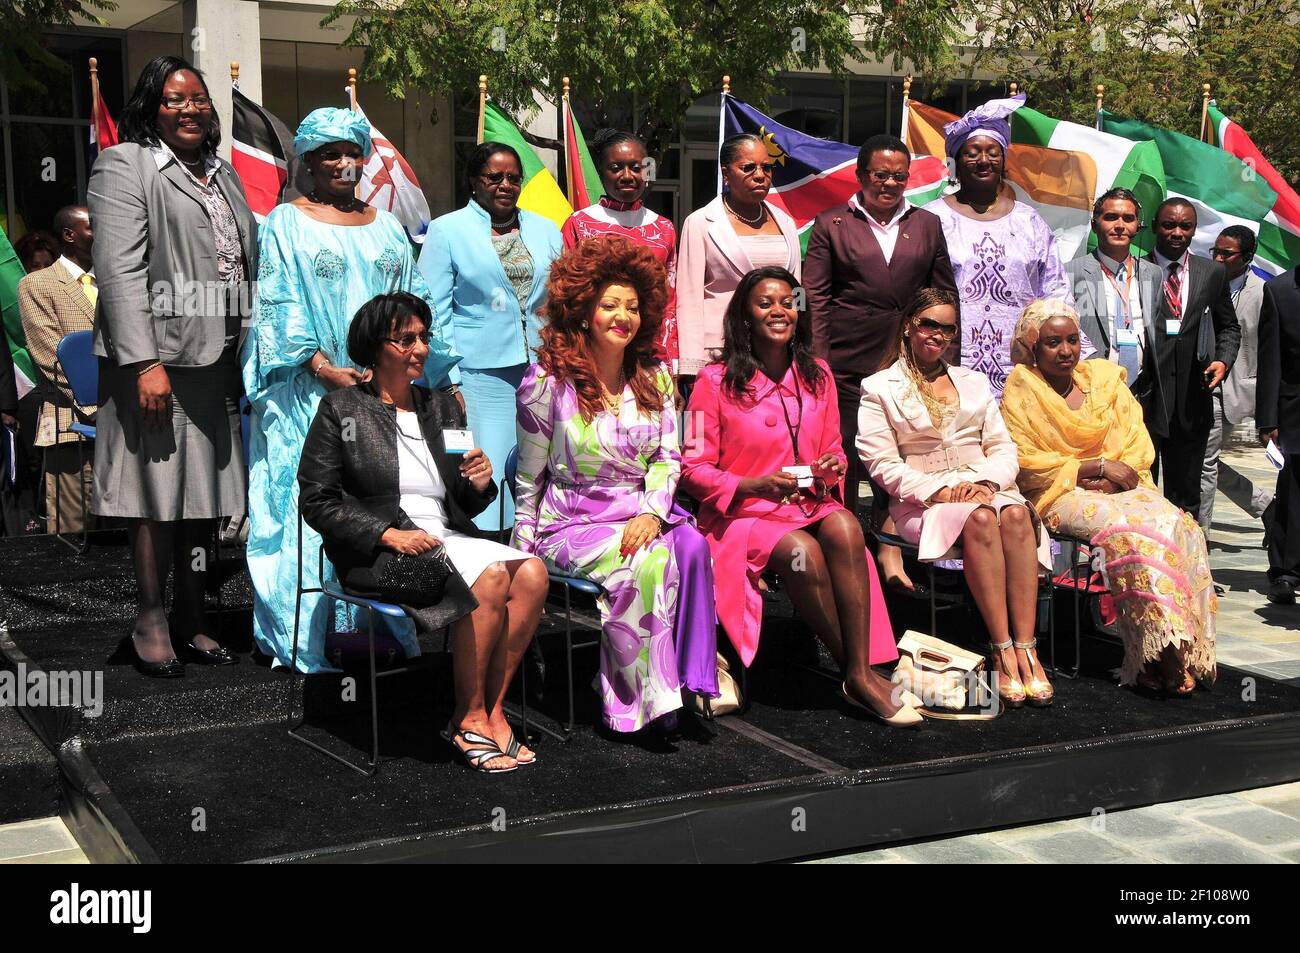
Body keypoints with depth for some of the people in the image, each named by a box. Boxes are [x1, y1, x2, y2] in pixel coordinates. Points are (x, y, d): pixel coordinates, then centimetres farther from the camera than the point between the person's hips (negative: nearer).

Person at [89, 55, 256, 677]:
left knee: (205, 492, 9)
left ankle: (191, 619, 18)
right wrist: (145, 362, -21)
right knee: (159, 491, -3)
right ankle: (151, 621, 8)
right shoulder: (125, 166, -3)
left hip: (217, 359, 7)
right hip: (160, 357, -7)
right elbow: (119, 272, -13)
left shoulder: (222, 173, 20)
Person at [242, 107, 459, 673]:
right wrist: (323, 368, -16)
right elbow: (281, 306, -5)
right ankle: (305, 637, -2)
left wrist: (442, 375, 2)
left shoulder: (386, 227, 17)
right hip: (311, 393, -4)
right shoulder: (287, 223, 3)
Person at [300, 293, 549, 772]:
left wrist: (480, 484, -4)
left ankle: (492, 710, -16)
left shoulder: (443, 408, 18)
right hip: (378, 552, -6)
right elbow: (317, 500, -5)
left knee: (532, 572, -23)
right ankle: (469, 719, -17)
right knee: (491, 580, -30)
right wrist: (388, 534, -17)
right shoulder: (341, 409, 2)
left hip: (447, 536, 6)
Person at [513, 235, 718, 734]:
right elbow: (530, 477, 3)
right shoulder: (548, 382, -3)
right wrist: (524, 552, 3)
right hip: (573, 520, -4)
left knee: (692, 547, -29)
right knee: (649, 563, -32)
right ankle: (642, 698, -22)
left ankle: (692, 675, -23)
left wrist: (652, 511, -11)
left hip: (642, 515, 4)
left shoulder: (654, 378, 10)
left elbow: (667, 457, 7)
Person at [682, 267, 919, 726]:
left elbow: (833, 449, 20)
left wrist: (833, 467, -5)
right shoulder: (715, 382, -3)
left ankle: (862, 672, -32)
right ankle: (857, 672, -17)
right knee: (803, 551, -35)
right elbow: (694, 468, -4)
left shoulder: (817, 376, 12)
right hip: (742, 516, -4)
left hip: (810, 506, 4)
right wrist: (754, 486, -19)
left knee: (845, 526, -32)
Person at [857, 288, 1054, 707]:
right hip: (921, 501, -3)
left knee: (1016, 514, -32)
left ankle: (1025, 648, -37)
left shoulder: (974, 382, 24)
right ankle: (1002, 651, -37)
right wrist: (936, 489, -15)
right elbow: (882, 464, -2)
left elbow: (1003, 448, 14)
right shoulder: (879, 389, 10)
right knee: (979, 519, -36)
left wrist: (986, 482, -8)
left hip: (985, 490, 4)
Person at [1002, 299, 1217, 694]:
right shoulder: (1021, 388, 1)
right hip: (1060, 495, -4)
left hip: (1119, 487, 5)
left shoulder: (1104, 377, 15)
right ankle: (1157, 652, -32)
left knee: (1180, 526, -26)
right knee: (1130, 530, -34)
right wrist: (1099, 466, -11)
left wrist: (1112, 480, -11)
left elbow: (1137, 443, 10)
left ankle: (1186, 650, -28)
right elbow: (1025, 463, -7)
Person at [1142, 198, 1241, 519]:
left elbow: (1228, 327, 17)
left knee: (1185, 497, 11)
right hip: (1143, 399, -3)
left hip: (1192, 403, 3)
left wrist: (1223, 361, 0)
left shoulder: (1213, 272, 9)